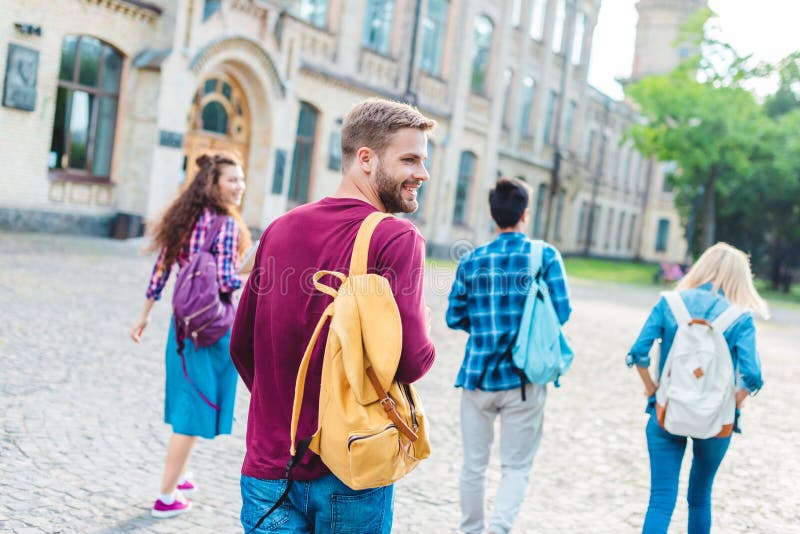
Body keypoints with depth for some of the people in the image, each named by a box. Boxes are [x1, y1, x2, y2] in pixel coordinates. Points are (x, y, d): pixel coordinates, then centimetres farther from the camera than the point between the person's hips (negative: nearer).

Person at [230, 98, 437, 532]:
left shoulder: (281, 228, 3)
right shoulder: (396, 238, -14)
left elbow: (242, 346, 9)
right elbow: (411, 362, -21)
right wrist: (421, 320, 1)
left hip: (270, 467, 4)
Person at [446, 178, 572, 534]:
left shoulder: (471, 261, 2)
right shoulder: (545, 255, -4)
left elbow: (454, 318, 5)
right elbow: (561, 312, -5)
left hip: (477, 375, 2)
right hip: (524, 379, -2)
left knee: (474, 465, 14)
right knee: (516, 466, 8)